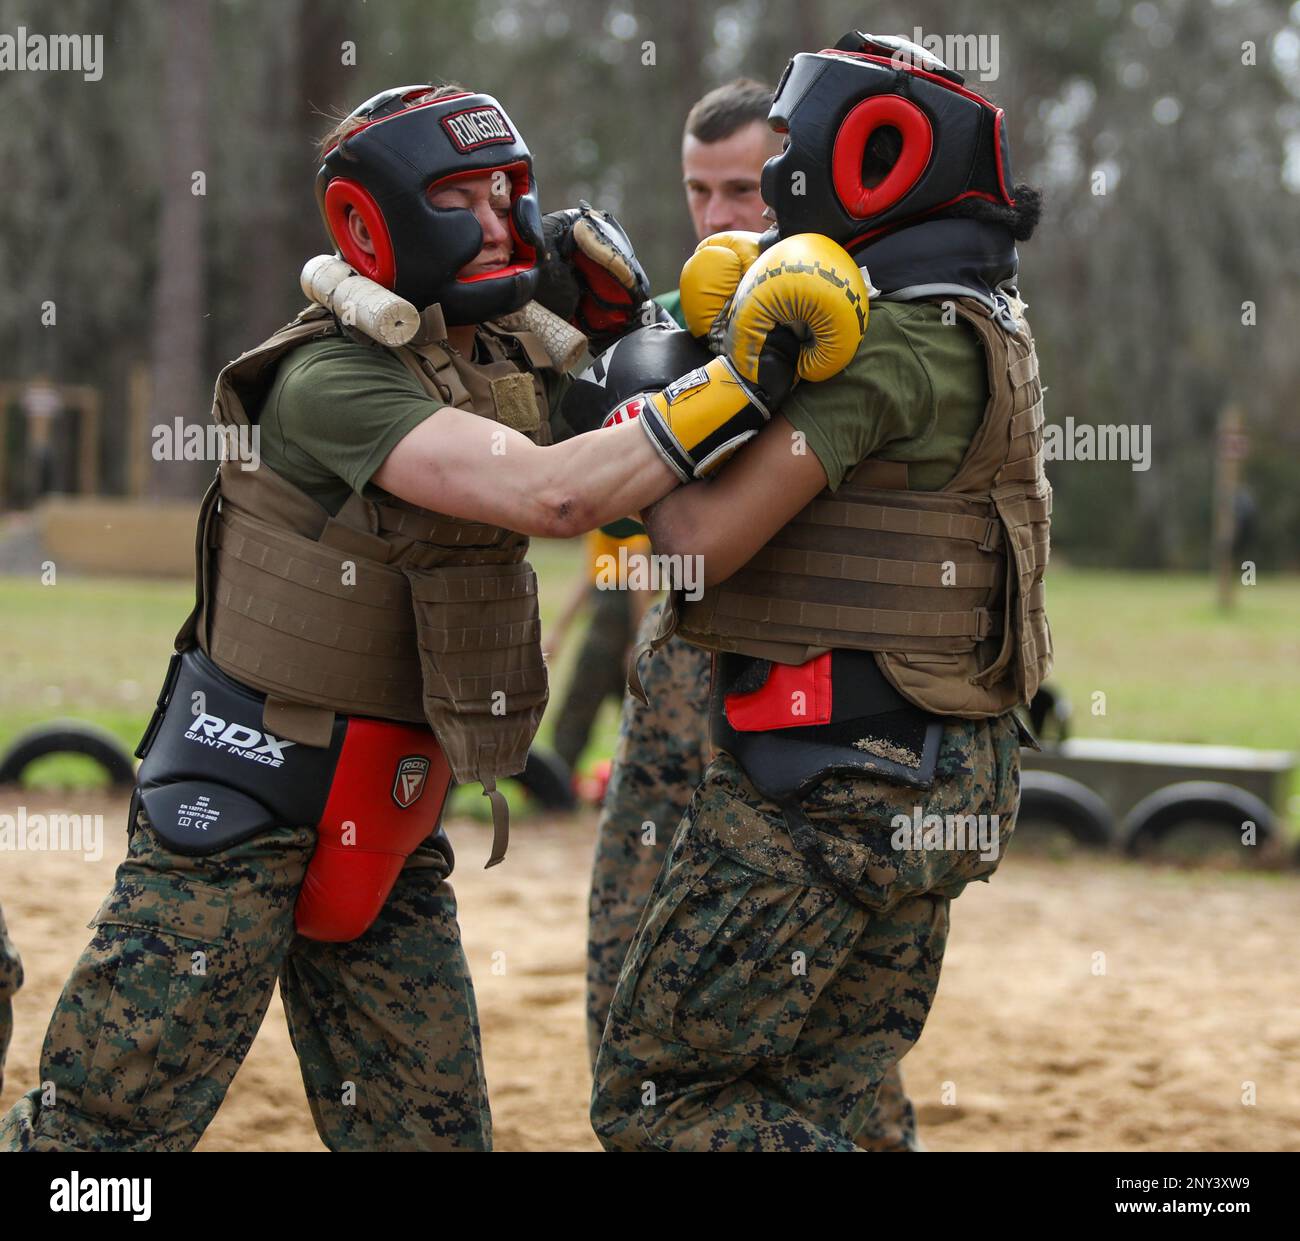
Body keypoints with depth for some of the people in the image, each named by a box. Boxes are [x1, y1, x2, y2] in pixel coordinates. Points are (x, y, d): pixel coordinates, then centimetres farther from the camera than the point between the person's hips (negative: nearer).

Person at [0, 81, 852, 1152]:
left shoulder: (507, 358, 5)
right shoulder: (331, 379, -19)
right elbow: (547, 495, -31)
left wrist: (618, 328, 0)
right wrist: (750, 380, -32)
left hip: (388, 822, 8)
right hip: (238, 810, -7)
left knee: (429, 1130, 8)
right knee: (111, 1119, -4)